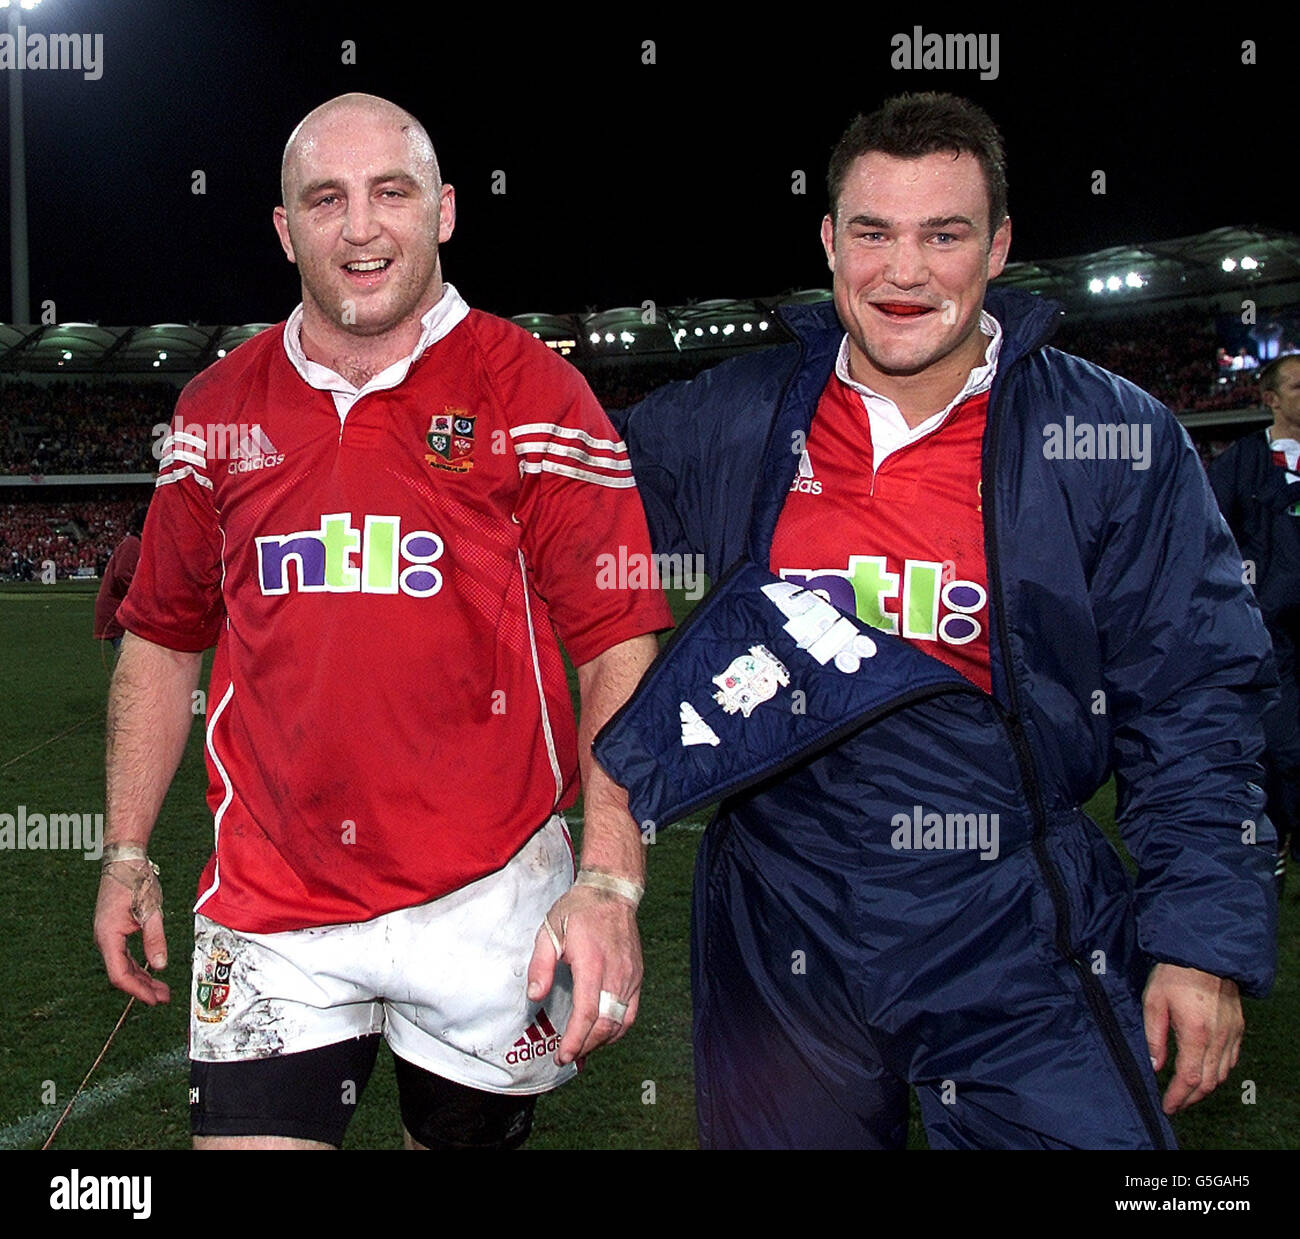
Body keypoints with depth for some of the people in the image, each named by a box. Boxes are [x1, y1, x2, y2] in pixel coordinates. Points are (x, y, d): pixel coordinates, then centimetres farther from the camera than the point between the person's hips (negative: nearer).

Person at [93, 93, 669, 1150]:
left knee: (464, 1134, 18)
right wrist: (127, 854, 10)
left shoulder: (533, 397, -6)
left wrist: (609, 883, -19)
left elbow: (618, 647, -10)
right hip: (269, 900, 2)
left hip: (488, 902, -1)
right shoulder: (218, 411, 5)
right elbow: (163, 638, 14)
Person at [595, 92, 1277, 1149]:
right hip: (778, 942, 2)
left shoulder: (1118, 441, -5)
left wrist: (1205, 941, -5)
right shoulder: (729, 420, 0)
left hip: (1021, 948, -2)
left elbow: (1192, 703, -2)